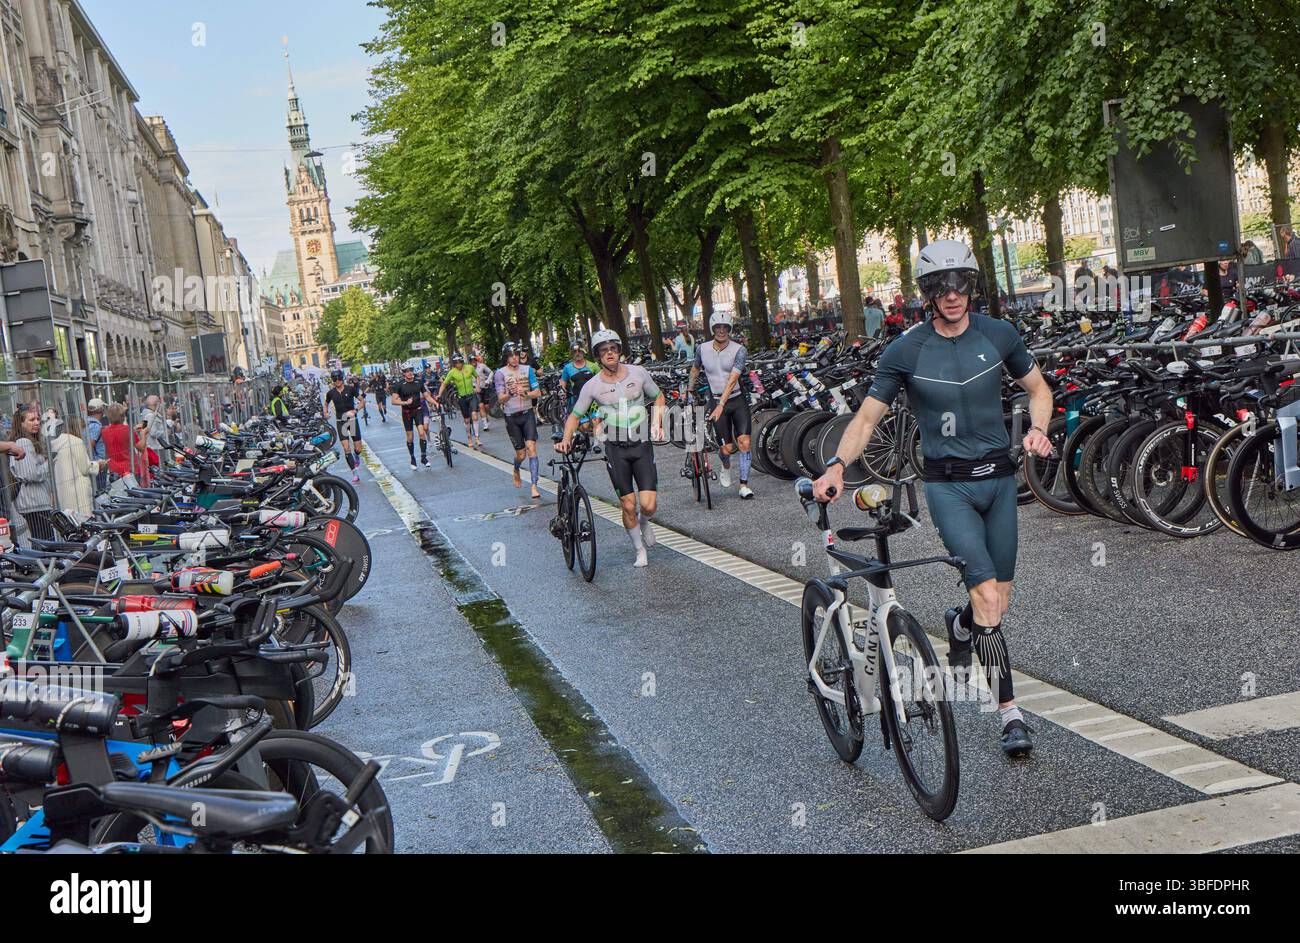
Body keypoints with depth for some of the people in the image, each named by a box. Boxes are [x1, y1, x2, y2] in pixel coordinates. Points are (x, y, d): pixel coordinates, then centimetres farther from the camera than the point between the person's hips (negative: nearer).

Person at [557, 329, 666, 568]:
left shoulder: (638, 373, 0)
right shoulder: (592, 385, -3)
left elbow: (658, 398, 15)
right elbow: (575, 415, 6)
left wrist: (657, 424, 1)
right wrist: (566, 439, -11)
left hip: (642, 445, 1)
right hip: (616, 449, -1)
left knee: (649, 506, -8)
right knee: (628, 506, -1)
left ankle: (643, 522, 28)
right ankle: (639, 550, 21)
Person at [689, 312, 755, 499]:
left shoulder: (738, 350, -10)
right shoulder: (702, 349, -1)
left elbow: (733, 379, -19)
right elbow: (695, 369, 19)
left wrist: (722, 405, -27)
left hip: (738, 400, -1)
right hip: (717, 402, 1)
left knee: (744, 443, -11)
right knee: (727, 448, -3)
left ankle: (744, 486, -1)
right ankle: (725, 467, 33)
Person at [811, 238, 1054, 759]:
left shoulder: (999, 334, 0)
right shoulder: (906, 350, -8)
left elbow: (1038, 388, 13)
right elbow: (867, 417, -4)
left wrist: (1038, 428, -7)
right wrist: (836, 465, -20)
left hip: (999, 477, 4)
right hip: (948, 485, -4)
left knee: (1000, 599, 10)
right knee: (987, 598, -15)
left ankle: (960, 628, 44)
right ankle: (1009, 711, -2)